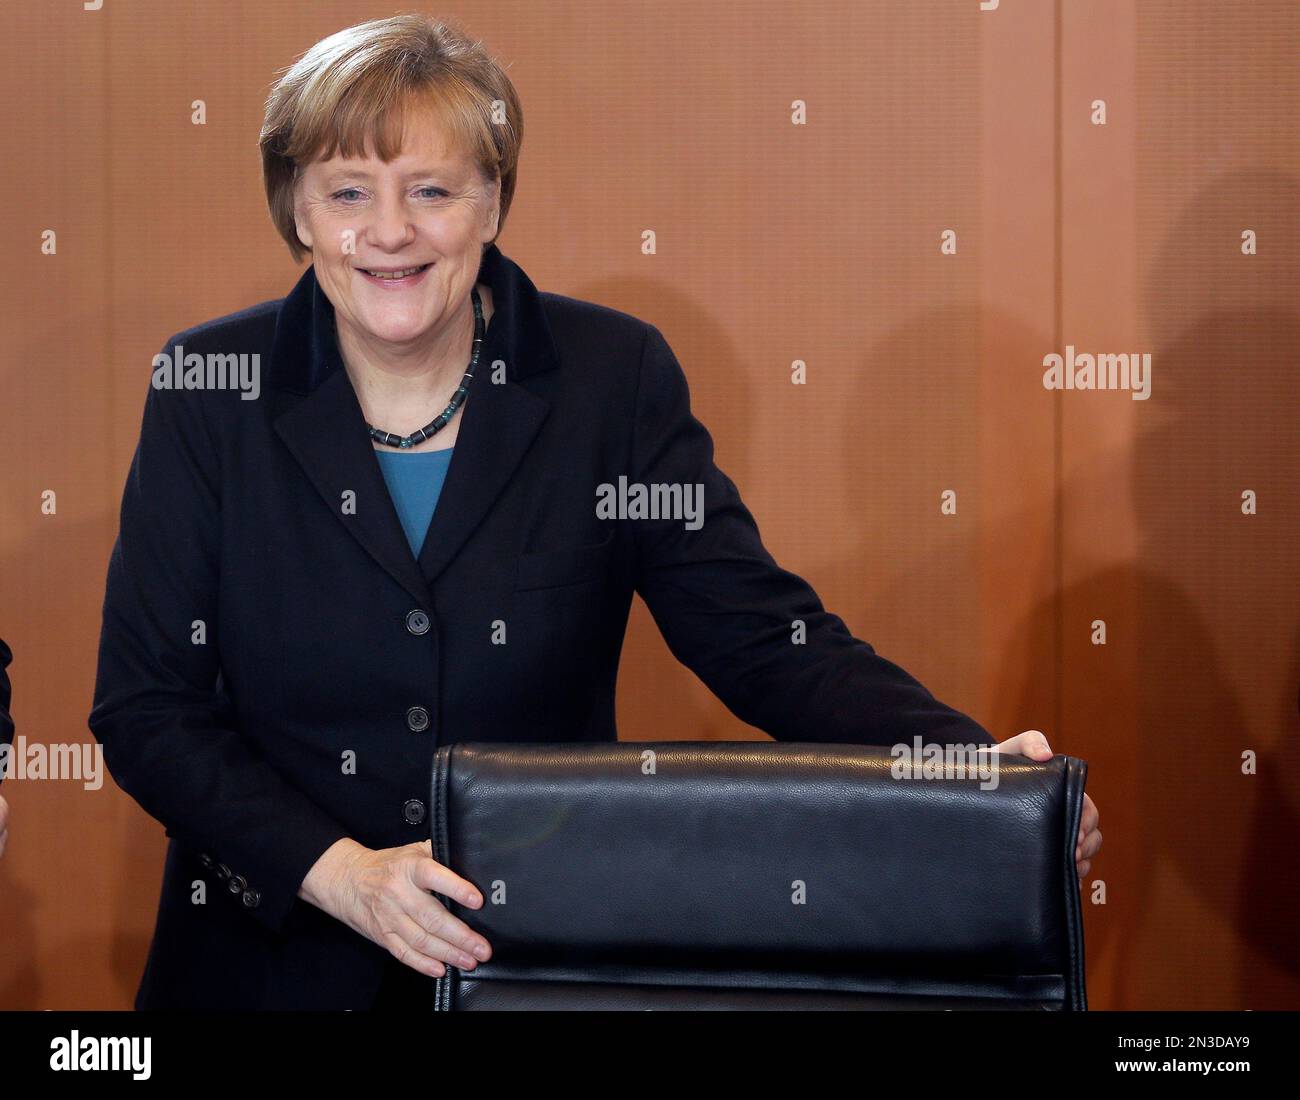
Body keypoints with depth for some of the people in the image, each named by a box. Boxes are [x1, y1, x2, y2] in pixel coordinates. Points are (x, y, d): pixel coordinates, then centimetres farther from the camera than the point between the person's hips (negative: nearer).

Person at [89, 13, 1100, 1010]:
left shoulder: (614, 377, -6)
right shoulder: (209, 389, -6)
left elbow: (761, 634, -9)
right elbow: (145, 704, -8)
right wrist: (339, 871, -21)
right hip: (277, 965, 0)